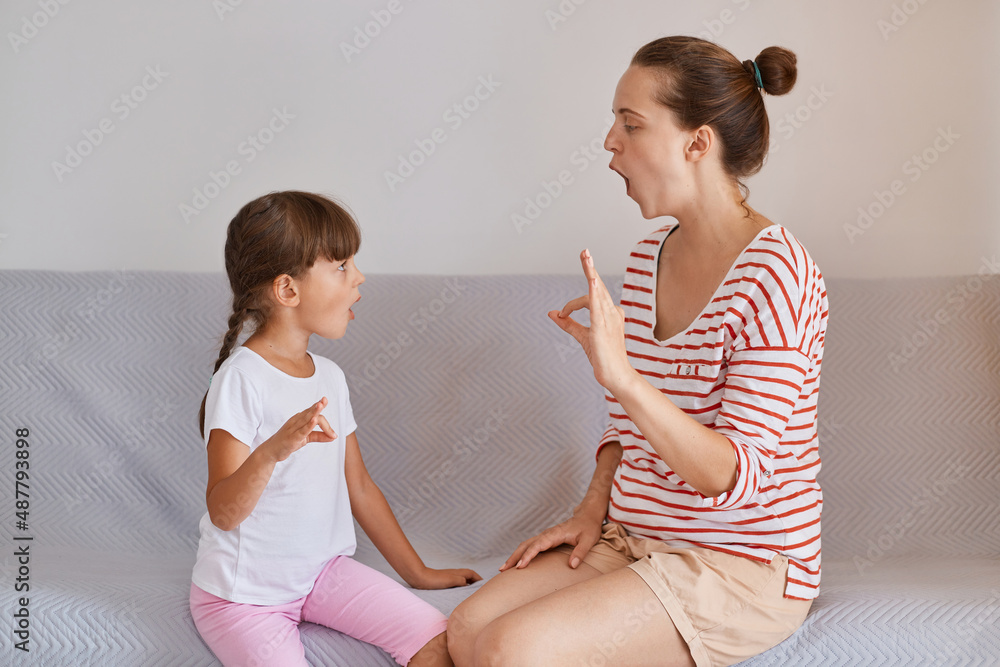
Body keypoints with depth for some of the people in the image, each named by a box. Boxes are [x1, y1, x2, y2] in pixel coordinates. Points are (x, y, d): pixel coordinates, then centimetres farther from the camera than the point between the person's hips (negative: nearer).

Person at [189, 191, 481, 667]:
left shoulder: (329, 376, 6)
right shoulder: (241, 378, -17)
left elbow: (358, 486, 13)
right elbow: (223, 513, -23)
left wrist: (417, 572, 17)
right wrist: (273, 451, -42)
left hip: (322, 569, 6)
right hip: (242, 592, -6)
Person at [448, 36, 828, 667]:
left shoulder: (774, 271, -18)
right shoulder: (647, 260, 8)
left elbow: (735, 478, -24)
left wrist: (621, 375, -34)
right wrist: (594, 508, 0)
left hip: (743, 565, -7)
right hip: (632, 539, 7)